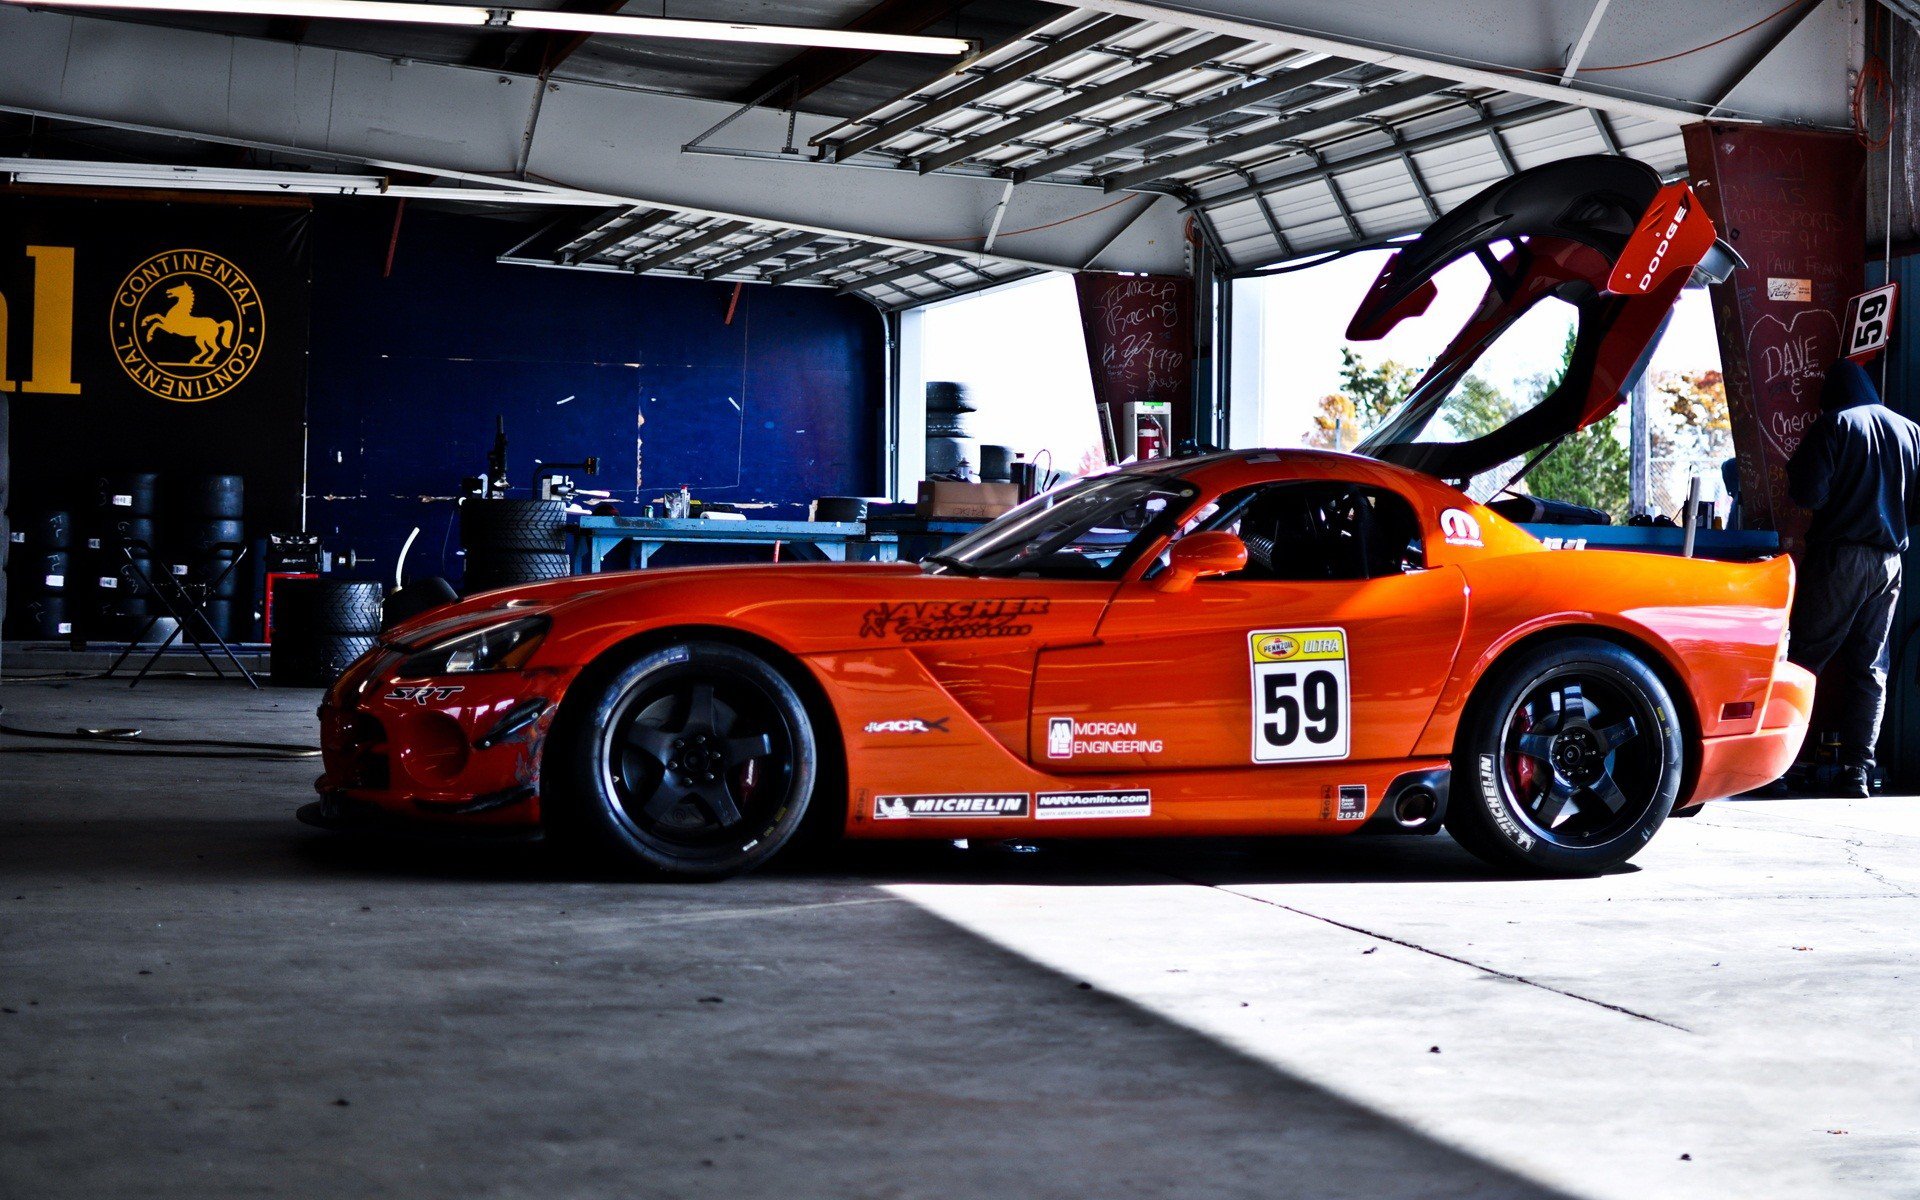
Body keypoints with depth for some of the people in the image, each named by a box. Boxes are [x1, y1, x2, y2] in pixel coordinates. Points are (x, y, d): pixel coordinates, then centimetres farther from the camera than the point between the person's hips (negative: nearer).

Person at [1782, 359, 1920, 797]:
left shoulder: (1834, 424, -4)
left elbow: (1808, 493, -13)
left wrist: (1794, 471, 8)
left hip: (1840, 558, -5)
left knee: (1806, 657, -2)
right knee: (1869, 668, 7)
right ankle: (1857, 770, 2)